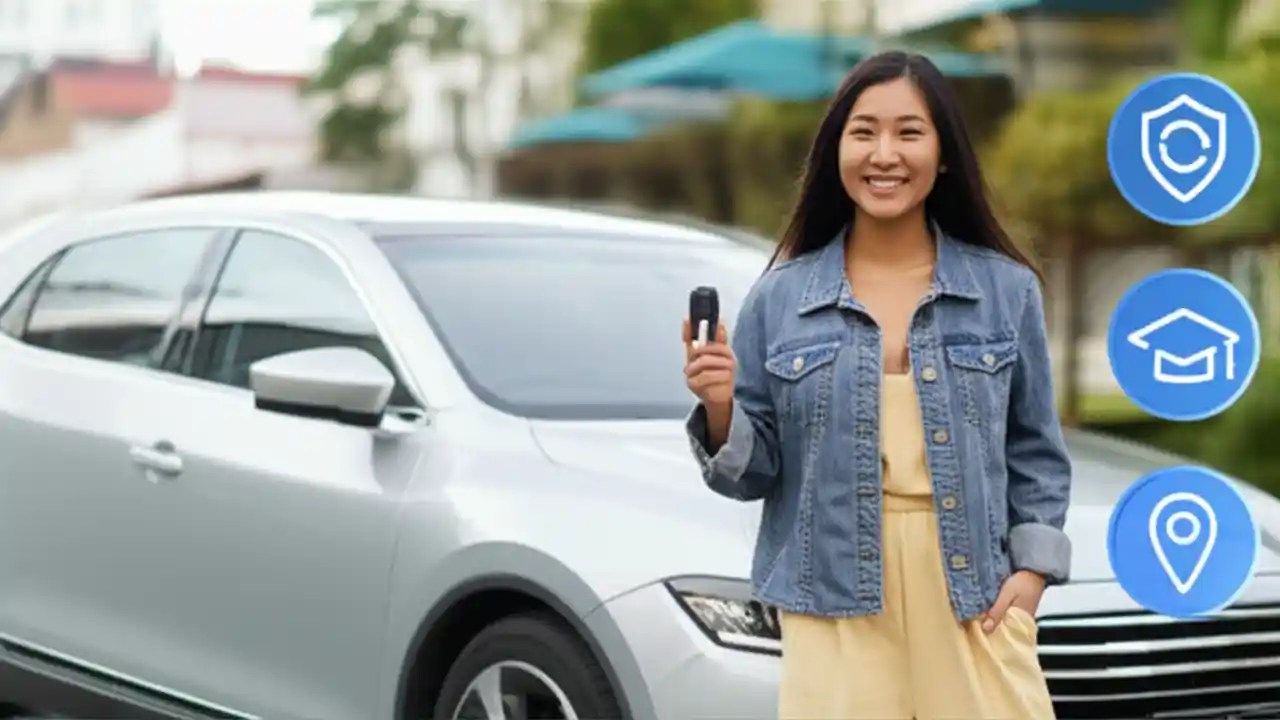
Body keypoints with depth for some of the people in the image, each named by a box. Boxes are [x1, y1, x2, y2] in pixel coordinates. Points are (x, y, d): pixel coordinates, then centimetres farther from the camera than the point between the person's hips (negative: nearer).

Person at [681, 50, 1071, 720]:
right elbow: (754, 472, 6)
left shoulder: (1007, 288, 6)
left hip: (974, 596, 1)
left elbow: (1035, 451, 10)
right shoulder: (780, 297, 4)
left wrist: (1031, 568, -1)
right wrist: (721, 411, -13)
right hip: (834, 605, 0)